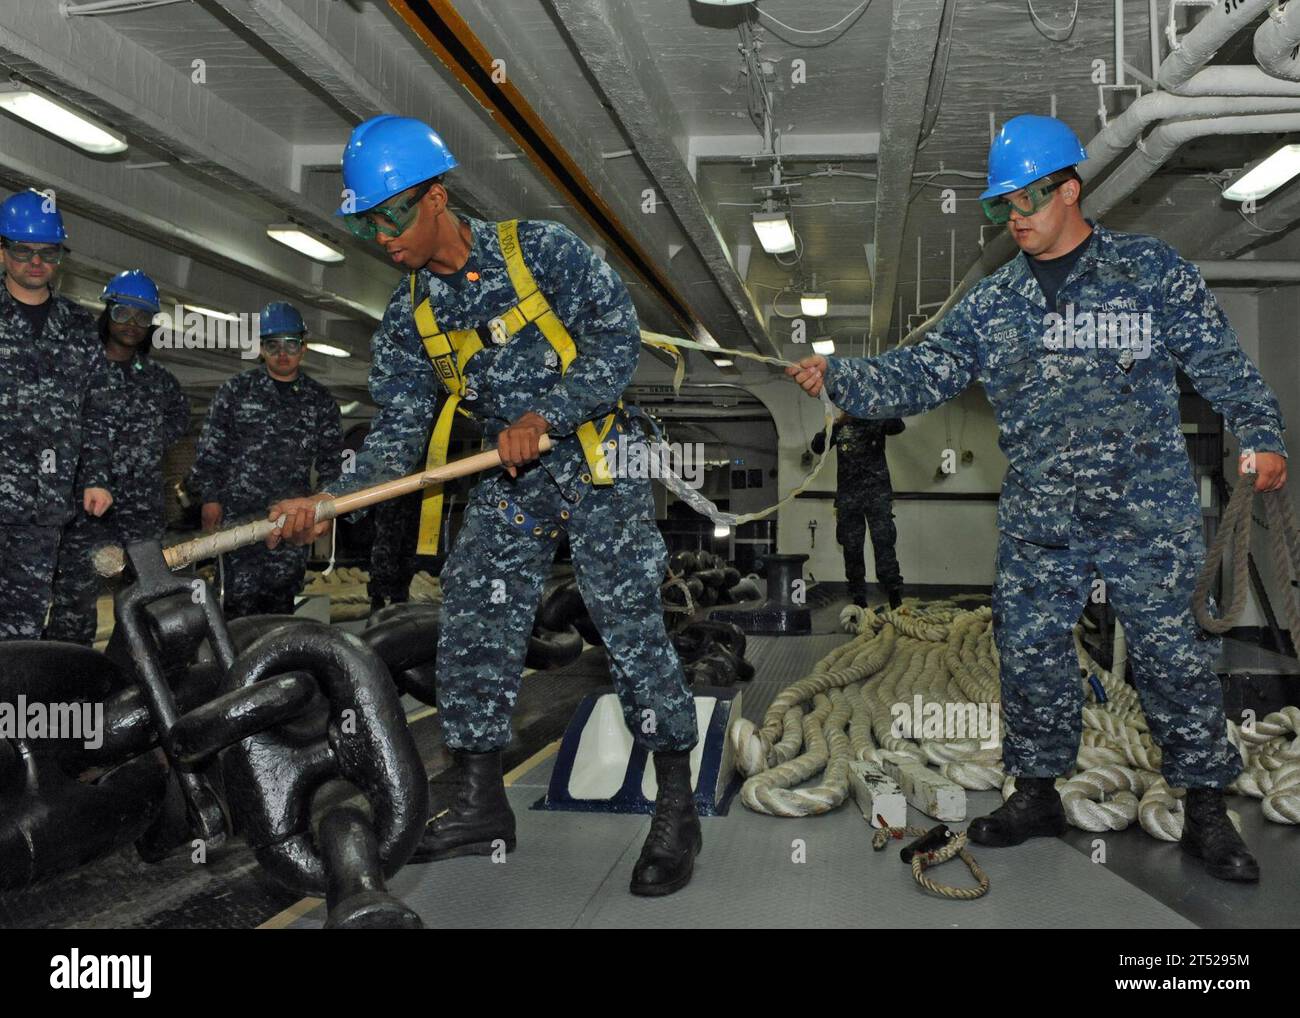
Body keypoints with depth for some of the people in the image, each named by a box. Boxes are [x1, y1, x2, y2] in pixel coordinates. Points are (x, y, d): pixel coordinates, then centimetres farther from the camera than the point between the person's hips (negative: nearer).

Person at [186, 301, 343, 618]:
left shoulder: (320, 400, 11)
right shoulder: (236, 390, 6)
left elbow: (331, 461, 15)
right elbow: (210, 449, 6)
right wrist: (210, 498, 0)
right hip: (240, 513, -2)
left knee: (282, 599, 4)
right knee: (241, 597, -6)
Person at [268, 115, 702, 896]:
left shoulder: (541, 249, -11)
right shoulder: (409, 316, 3)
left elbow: (617, 337, -14)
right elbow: (398, 429, 0)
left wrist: (545, 417, -22)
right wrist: (329, 501, -15)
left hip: (594, 461, -5)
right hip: (510, 483, 6)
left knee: (633, 628, -9)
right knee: (474, 634, 3)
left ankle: (677, 810, 4)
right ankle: (481, 806, 18)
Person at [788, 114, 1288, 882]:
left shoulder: (1154, 272, 0)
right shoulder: (991, 306, 8)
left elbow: (1223, 363, 1)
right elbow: (920, 376, 3)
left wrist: (1262, 437, -10)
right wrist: (838, 379, -10)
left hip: (1149, 516, -3)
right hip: (1038, 524, 4)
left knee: (1175, 655, 4)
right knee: (1032, 654, 9)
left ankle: (1206, 811, 20)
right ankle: (1038, 793, 28)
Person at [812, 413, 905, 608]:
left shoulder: (876, 421, 6)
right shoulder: (839, 427, 12)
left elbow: (898, 426, -12)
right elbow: (817, 447, 3)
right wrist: (834, 425, -11)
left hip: (876, 492, -2)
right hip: (848, 495, 3)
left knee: (883, 542, -12)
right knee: (852, 548, 4)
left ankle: (895, 598, -12)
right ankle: (858, 601, 11)